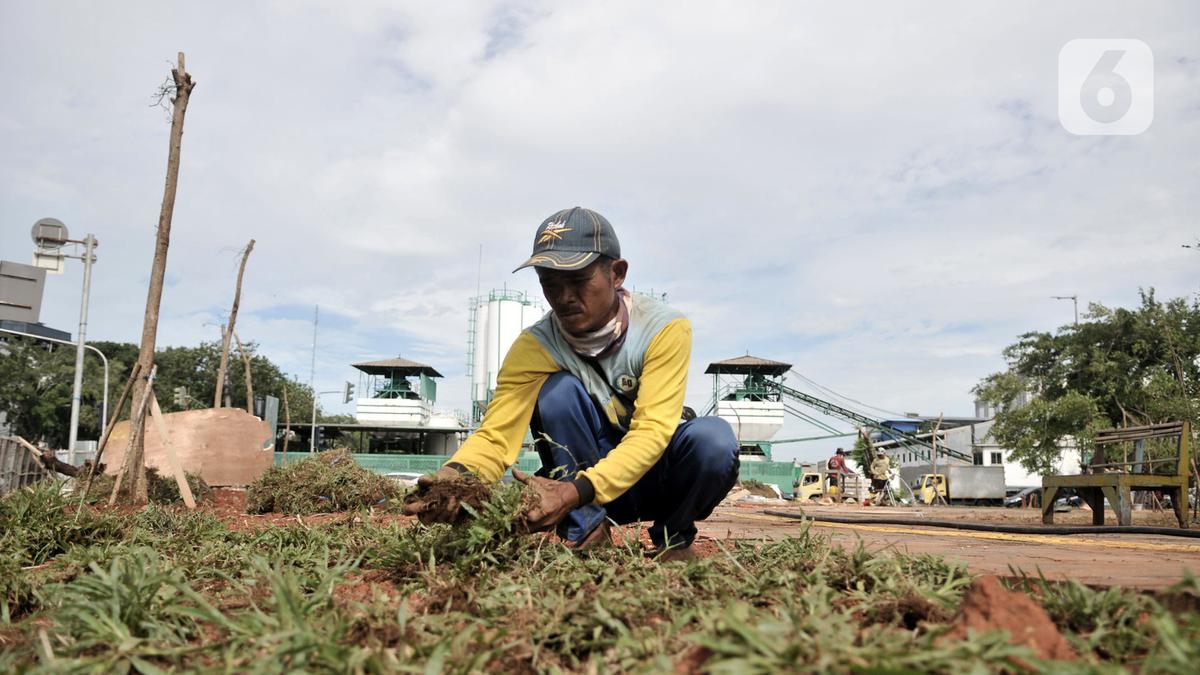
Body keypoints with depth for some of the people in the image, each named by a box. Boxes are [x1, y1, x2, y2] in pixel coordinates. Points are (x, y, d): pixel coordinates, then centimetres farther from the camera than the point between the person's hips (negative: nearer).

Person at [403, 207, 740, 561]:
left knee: (714, 438, -32)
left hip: (657, 476, 0)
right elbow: (497, 434, -25)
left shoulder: (665, 329, -20)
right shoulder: (534, 346, -16)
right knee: (560, 390, -27)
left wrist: (576, 491, -46)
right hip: (586, 467, 0)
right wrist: (456, 474, -49)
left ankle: (673, 538, -4)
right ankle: (586, 535, -16)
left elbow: (653, 430, -30)